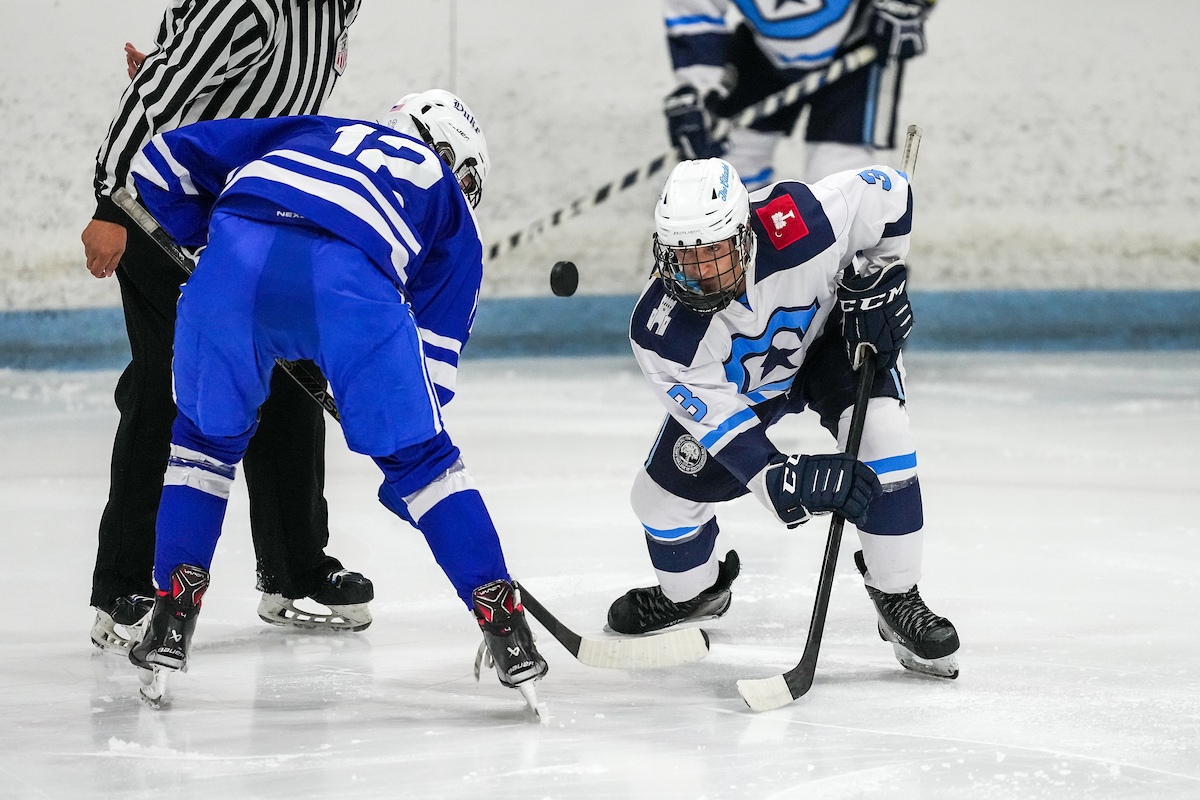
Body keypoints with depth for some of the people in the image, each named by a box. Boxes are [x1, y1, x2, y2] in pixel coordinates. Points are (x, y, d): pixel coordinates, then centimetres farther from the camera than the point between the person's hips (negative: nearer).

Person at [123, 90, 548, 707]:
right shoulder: (450, 205, 35)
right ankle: (503, 625, 12)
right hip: (350, 280, -2)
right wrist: (402, 433, 43)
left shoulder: (311, 132, 41)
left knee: (207, 436, 25)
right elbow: (434, 350, 32)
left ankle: (170, 625, 19)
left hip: (236, 257, 2)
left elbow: (163, 160, 37)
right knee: (419, 458, 16)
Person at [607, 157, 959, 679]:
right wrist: (796, 482, -44)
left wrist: (875, 285, -21)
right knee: (663, 494, -2)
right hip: (736, 386, 1)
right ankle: (692, 592, 34)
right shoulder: (659, 335, -36)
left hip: (830, 333, -1)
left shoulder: (799, 223, -41)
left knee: (880, 433, -28)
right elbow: (722, 425, -32)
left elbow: (889, 195, -23)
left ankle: (897, 601, -11)